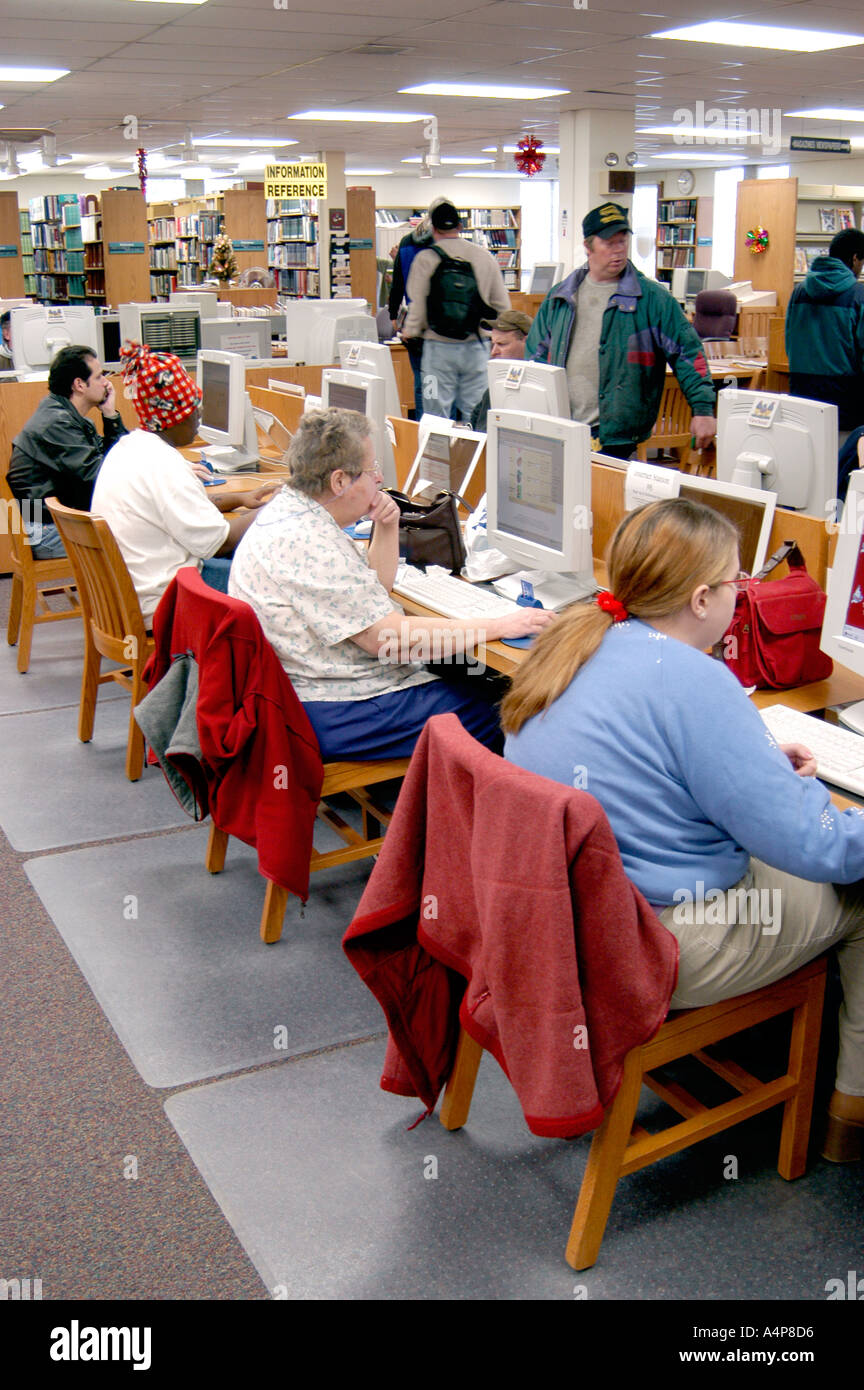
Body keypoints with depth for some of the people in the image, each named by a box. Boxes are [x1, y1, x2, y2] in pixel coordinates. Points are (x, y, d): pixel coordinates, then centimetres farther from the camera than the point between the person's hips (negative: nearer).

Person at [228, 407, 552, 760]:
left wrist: (387, 528, 1)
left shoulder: (293, 510, 8)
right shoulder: (307, 544, -26)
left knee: (477, 686, 10)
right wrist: (502, 625, -21)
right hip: (323, 712, -11)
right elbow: (392, 639, -27)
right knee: (491, 719, -11)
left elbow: (373, 591, 19)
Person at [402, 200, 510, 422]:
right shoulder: (484, 256, 4)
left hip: (439, 346, -3)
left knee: (437, 415, 3)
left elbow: (417, 303, -5)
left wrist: (410, 331, 11)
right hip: (476, 346, 3)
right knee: (475, 413, 7)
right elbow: (502, 304, 8)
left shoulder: (426, 258, -6)